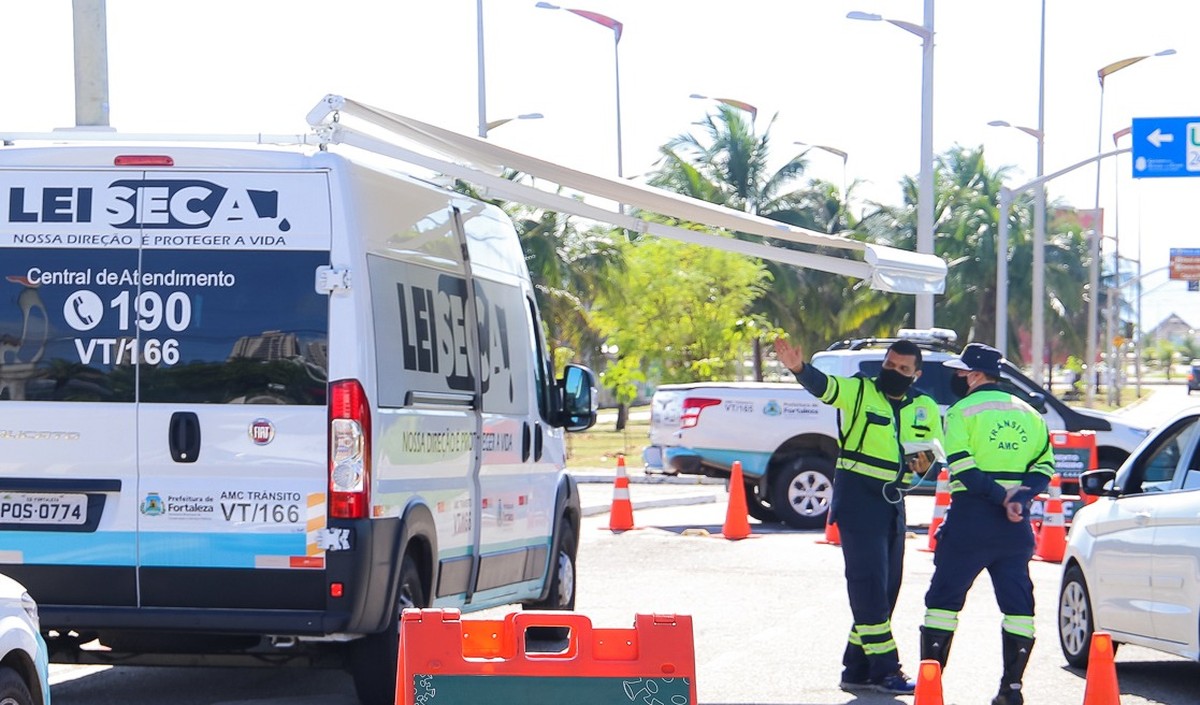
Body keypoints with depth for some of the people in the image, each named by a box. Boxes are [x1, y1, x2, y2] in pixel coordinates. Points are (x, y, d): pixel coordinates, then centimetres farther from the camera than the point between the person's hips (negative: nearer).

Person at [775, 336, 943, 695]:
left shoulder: (925, 408, 8)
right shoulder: (860, 391, -7)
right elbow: (824, 386, -25)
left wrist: (925, 464, -9)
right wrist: (800, 369, -46)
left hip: (893, 503, 6)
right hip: (857, 499, -6)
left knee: (886, 589, 9)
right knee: (869, 585, -10)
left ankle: (857, 670, 18)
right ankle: (884, 669, -8)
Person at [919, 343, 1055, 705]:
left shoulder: (963, 411, -3)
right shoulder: (1026, 413, 14)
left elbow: (962, 468, -15)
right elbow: (1044, 465, 7)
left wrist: (1001, 497, -15)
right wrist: (1019, 498, -6)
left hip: (972, 517, -4)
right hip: (1015, 524, 4)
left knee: (944, 597, 4)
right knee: (1018, 603, 7)